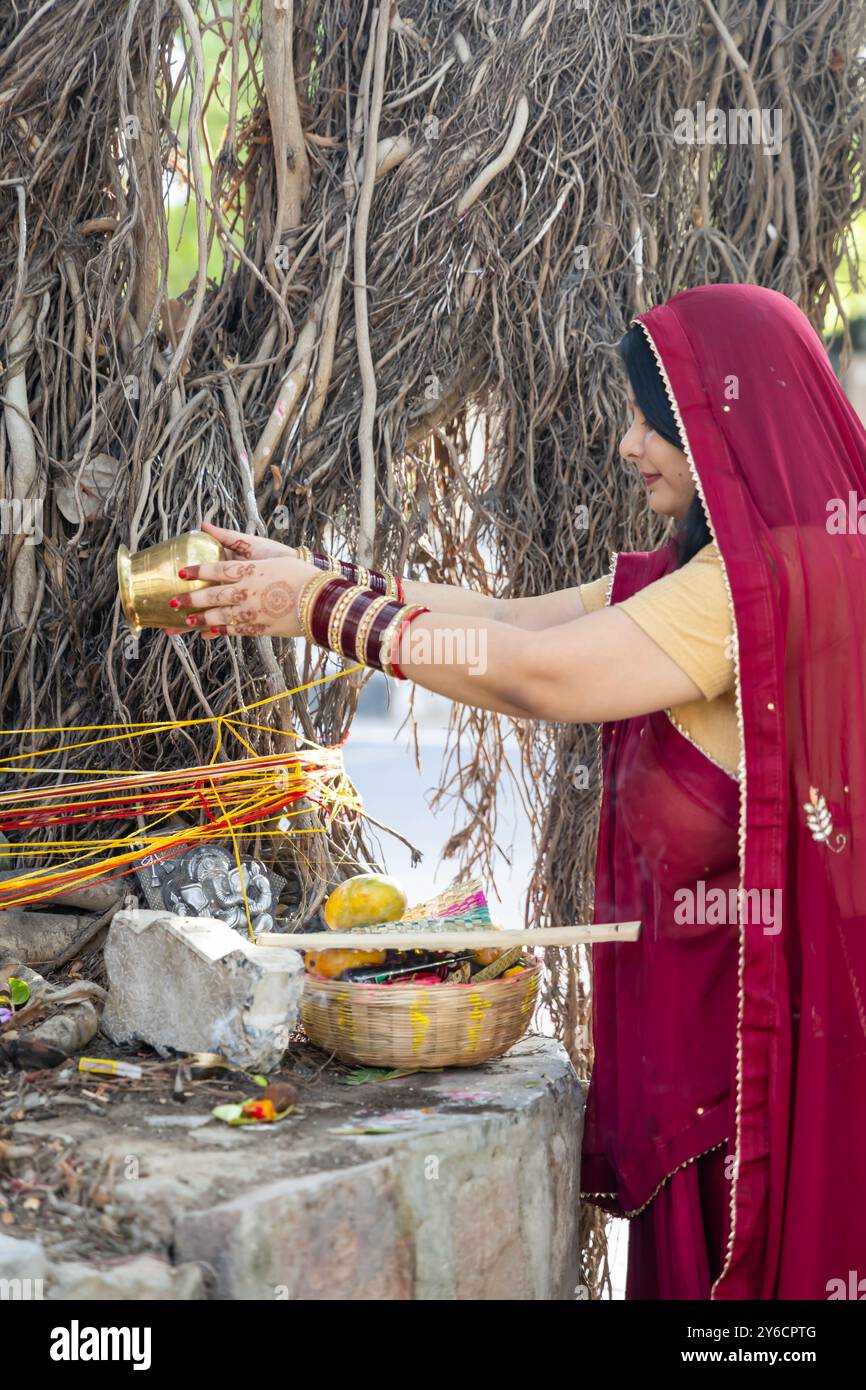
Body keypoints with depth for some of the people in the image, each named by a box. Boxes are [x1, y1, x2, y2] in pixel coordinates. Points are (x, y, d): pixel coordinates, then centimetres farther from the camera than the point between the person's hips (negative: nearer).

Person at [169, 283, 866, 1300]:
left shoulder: (769, 571, -17)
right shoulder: (703, 573, 14)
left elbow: (539, 676, -19)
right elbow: (513, 617, 11)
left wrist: (331, 606, -10)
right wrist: (301, 581, 6)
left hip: (756, 1000, -9)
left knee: (734, 1261, 1)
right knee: (692, 1246, 14)